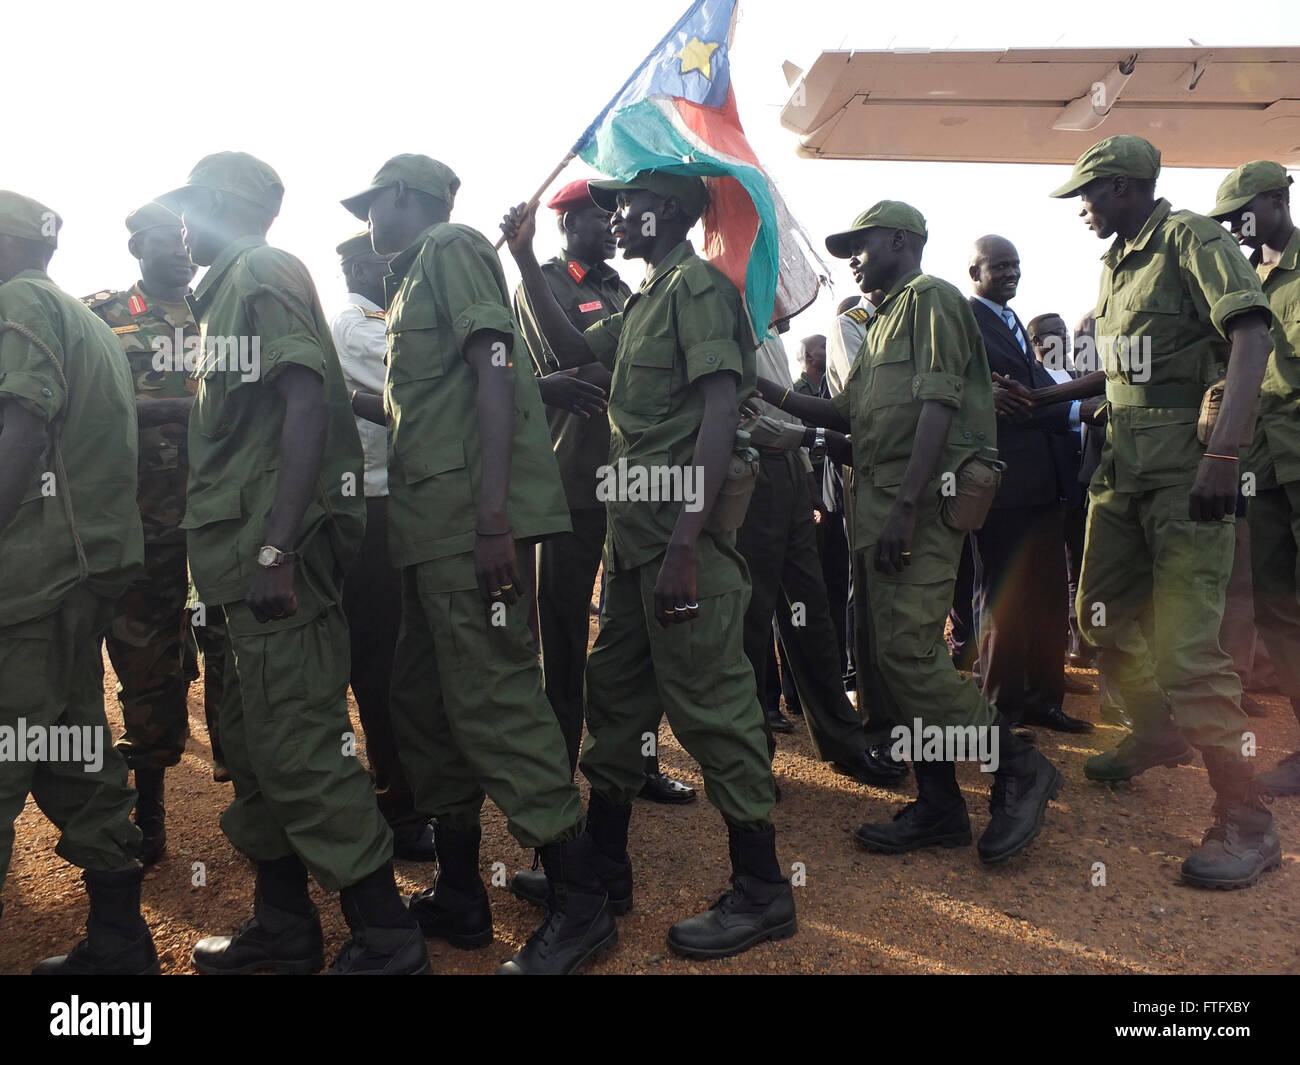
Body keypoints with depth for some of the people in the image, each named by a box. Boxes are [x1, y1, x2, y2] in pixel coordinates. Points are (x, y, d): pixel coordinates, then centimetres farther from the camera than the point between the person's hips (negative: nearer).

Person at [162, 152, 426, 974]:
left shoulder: (264, 274, -5)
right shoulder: (230, 288, 22)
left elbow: (305, 404, -19)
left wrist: (276, 548, -25)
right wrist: (234, 551, 20)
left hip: (275, 553, -10)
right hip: (246, 554, 10)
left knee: (298, 750, -7)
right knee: (257, 743, 15)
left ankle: (386, 939, 5)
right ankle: (282, 927, 29)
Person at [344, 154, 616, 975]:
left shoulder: (452, 248, -2)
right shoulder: (416, 280, 26)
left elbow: (494, 369, -16)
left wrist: (493, 513, -24)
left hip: (470, 516, -10)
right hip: (432, 522, 10)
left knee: (492, 699, -10)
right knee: (425, 702, 13)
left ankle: (582, 900, 2)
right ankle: (458, 893, 25)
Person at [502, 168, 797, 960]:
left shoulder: (698, 285, -8)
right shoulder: (647, 300, 20)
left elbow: (720, 414, -18)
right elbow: (573, 351, 27)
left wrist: (685, 543, -24)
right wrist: (528, 263, 19)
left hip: (682, 534, -10)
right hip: (634, 536, 10)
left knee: (709, 702, -4)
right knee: (616, 691, 15)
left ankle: (763, 891, 10)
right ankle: (603, 861, 31)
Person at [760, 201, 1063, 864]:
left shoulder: (931, 297, -2)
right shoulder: (884, 319, 26)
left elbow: (937, 406, -14)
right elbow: (847, 414, 25)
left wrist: (905, 506, -22)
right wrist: (771, 394, 16)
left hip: (920, 503, -9)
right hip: (878, 503, 9)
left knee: (906, 649, -15)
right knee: (887, 654, 7)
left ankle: (1020, 771, 2)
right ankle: (938, 807, 16)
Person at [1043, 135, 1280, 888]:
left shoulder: (1192, 239, -8)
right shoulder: (1116, 263, 18)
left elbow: (1252, 339, -20)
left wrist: (1221, 453, -30)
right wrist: (1045, 396, 24)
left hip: (1185, 467, -9)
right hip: (1124, 460, 9)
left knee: (1185, 644, -13)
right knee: (1101, 615, 16)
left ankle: (1248, 823, 0)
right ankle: (1158, 734, 39)